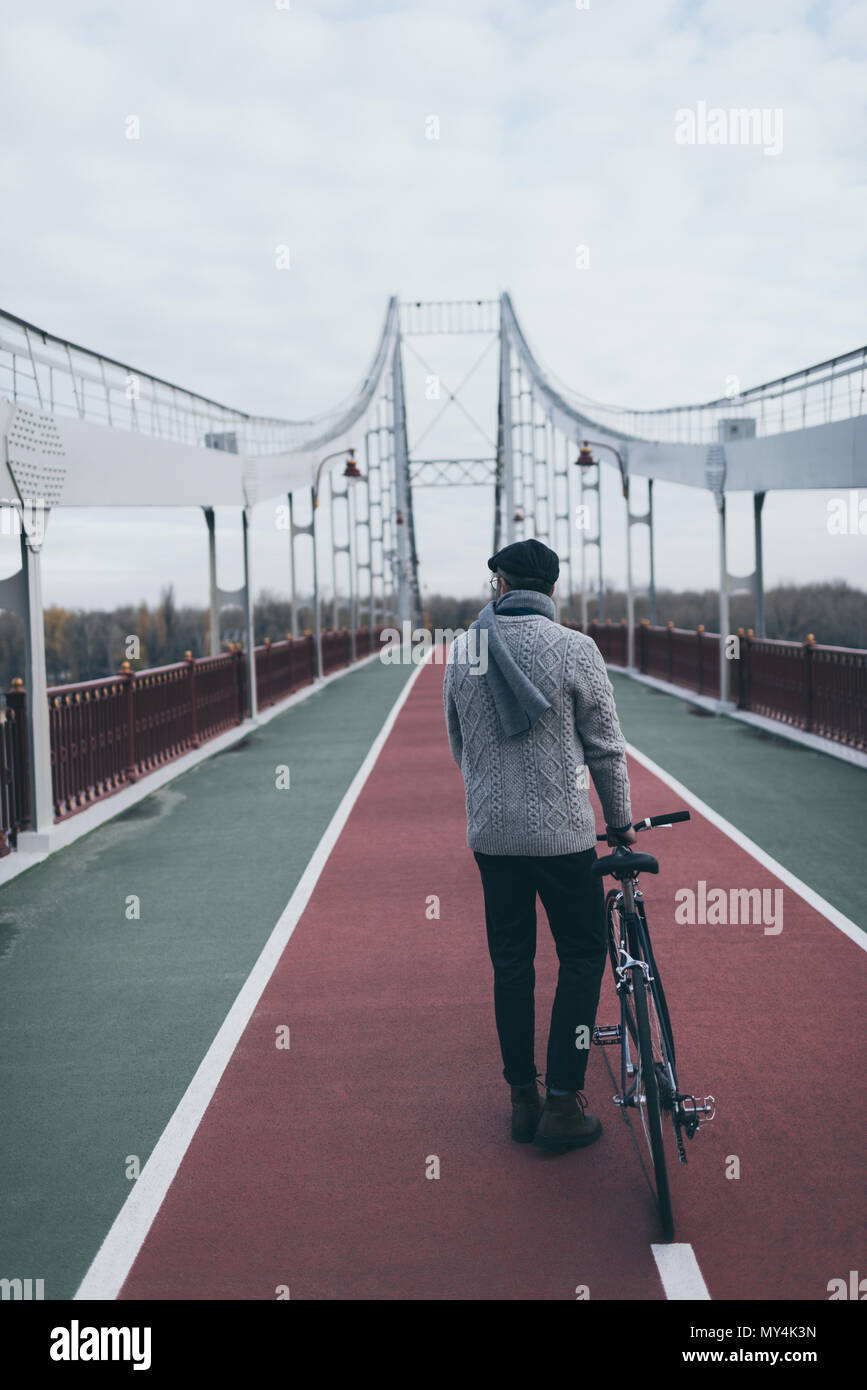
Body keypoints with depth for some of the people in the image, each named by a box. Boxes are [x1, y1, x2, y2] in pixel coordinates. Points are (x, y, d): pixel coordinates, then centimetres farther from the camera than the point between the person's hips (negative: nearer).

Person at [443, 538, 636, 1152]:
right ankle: (563, 1105, 9)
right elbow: (605, 748, -5)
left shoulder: (463, 649, 2)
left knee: (511, 962, 14)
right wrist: (621, 823, 9)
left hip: (491, 833, 4)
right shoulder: (575, 648, -10)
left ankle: (523, 1099, 23)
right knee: (582, 956, 10)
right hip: (563, 834, -4)